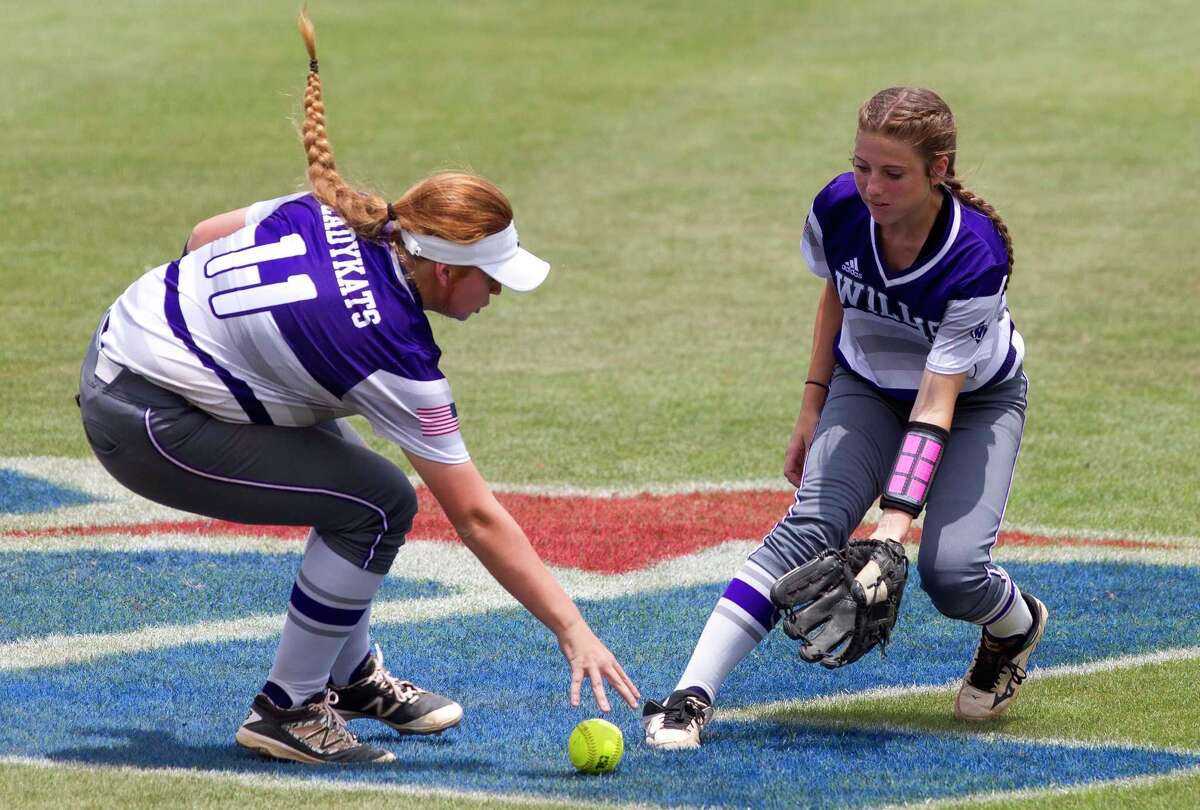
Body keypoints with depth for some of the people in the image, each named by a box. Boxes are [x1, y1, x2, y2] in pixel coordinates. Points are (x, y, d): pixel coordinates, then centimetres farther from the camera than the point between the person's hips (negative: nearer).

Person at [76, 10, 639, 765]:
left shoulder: (331, 213, -4)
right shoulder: (393, 353, -23)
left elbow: (207, 236, 12)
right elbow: (478, 519, -20)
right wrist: (572, 628, -17)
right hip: (142, 425, -9)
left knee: (338, 466, 19)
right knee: (378, 502, -10)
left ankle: (354, 675, 30)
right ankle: (288, 711, 0)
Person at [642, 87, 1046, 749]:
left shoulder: (975, 259, -34)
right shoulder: (840, 208, -22)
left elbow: (937, 406, -34)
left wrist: (896, 518, -41)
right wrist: (813, 404, 3)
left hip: (976, 400, -3)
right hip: (867, 389, 3)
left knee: (952, 570, -21)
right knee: (813, 525, -22)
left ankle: (1017, 627, 18)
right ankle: (692, 695, -33)